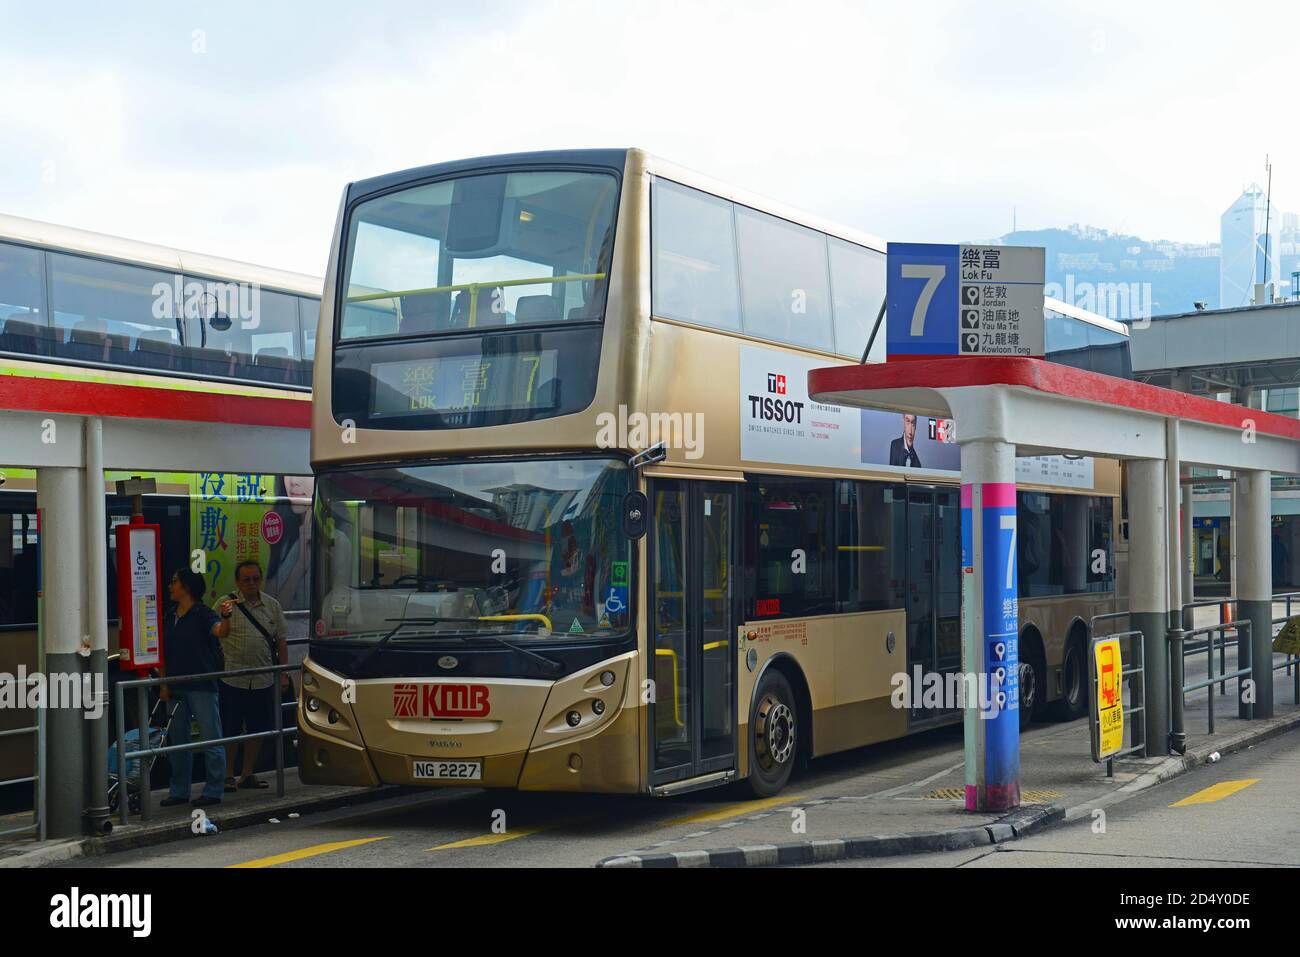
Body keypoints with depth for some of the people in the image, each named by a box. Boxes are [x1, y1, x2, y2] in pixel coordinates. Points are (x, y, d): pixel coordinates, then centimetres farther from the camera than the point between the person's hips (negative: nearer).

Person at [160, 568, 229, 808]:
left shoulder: (202, 614, -7)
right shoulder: (171, 617, 14)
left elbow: (219, 631, -26)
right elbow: (165, 655, 18)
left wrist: (226, 618, -47)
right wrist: (164, 685, 13)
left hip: (202, 686, -8)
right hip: (177, 688, 8)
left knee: (210, 739, -2)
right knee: (177, 740, 12)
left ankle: (213, 791, 2)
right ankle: (179, 790, 21)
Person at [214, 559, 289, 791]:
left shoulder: (272, 606, 9)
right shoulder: (225, 604, -2)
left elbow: (281, 640, 12)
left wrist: (283, 673, 6)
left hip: (263, 679, 4)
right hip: (232, 678, -4)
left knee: (257, 730, 9)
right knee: (229, 731, 0)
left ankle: (248, 775, 21)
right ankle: (227, 775, 10)